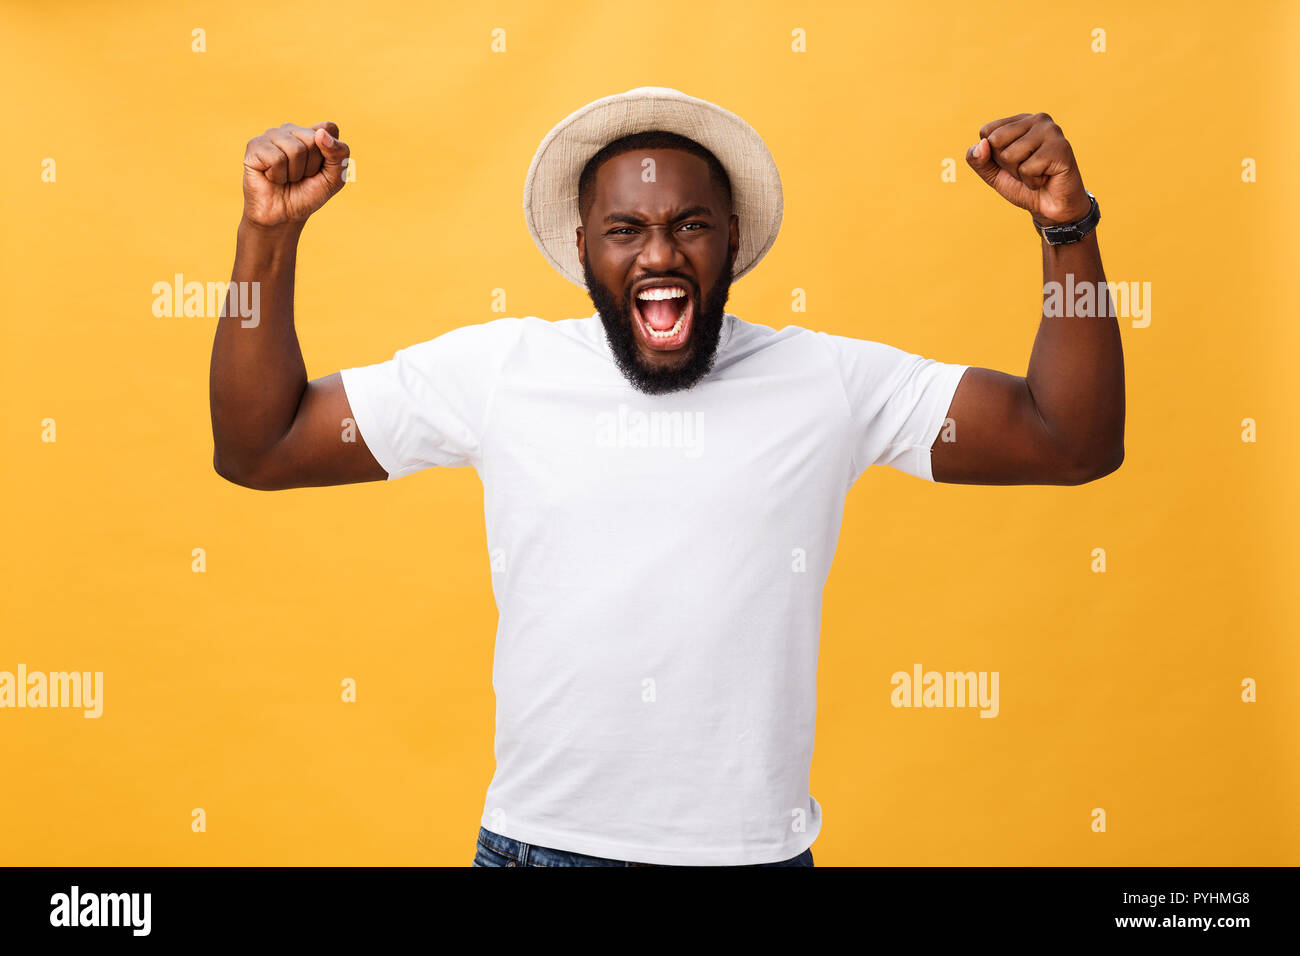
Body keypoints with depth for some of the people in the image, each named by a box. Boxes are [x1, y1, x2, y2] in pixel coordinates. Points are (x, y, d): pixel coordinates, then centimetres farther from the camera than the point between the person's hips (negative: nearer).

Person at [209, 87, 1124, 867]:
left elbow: (1075, 443, -2)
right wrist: (268, 235, -8)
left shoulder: (827, 380, -2)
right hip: (537, 838, 1)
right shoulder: (494, 370, -1)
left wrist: (1067, 227, -13)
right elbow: (257, 451, 2)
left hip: (754, 847, 0)